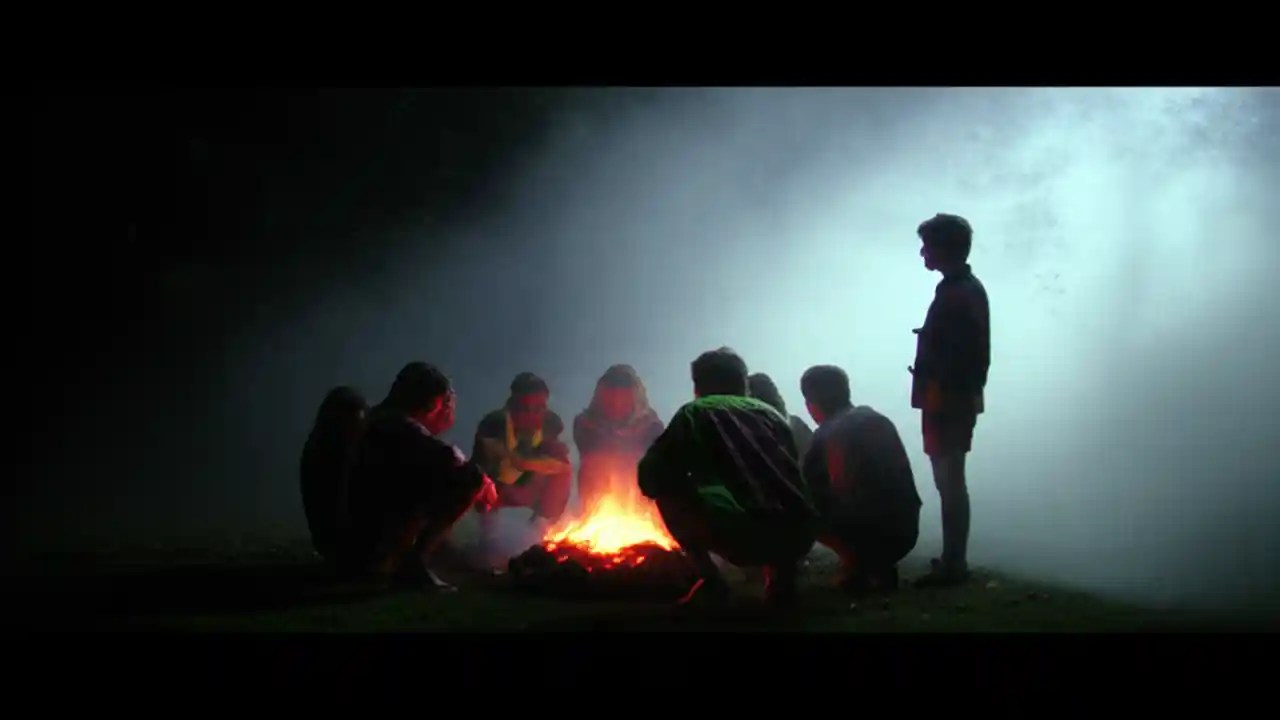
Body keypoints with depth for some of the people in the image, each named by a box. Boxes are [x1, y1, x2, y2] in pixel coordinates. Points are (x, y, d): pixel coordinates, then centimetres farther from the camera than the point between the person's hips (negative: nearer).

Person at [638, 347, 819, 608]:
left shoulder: (696, 412, 13)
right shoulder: (771, 412, 26)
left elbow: (650, 478, 9)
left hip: (744, 537, -5)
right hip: (800, 535, 5)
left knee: (668, 495, 19)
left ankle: (711, 581, 7)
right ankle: (782, 574, 15)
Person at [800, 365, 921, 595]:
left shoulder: (826, 436, -5)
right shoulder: (879, 421, 14)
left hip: (870, 530, -7)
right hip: (905, 530, 7)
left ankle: (854, 559, -3)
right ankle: (879, 566, 16)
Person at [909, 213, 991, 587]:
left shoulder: (957, 293, -17)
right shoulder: (965, 288, 14)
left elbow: (953, 357, -22)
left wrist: (938, 403, -21)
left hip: (949, 401, -10)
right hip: (956, 398, 10)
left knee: (949, 481, -5)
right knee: (950, 480, 13)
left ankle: (953, 563, 0)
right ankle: (953, 560, 20)